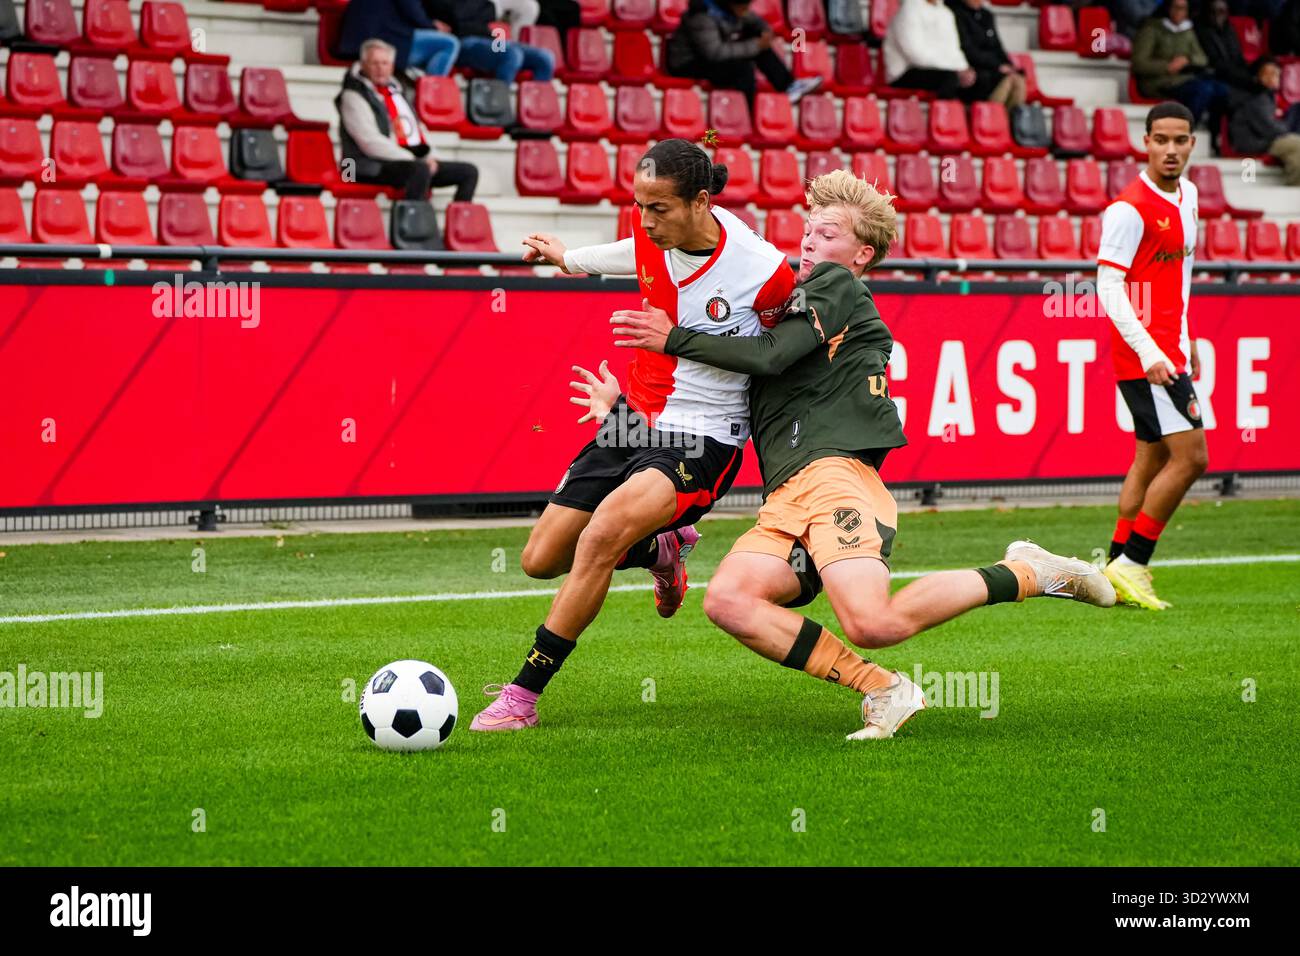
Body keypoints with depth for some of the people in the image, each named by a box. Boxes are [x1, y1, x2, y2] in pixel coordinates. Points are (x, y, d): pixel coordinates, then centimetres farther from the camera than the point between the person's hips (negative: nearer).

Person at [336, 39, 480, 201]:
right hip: (375, 166, -9)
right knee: (420, 170, -39)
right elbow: (371, 143, -16)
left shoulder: (395, 89, 20)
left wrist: (428, 157, 5)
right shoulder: (353, 96, -6)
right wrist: (412, 160, -19)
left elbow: (416, 129, 26)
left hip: (414, 160, 9)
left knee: (469, 172, 2)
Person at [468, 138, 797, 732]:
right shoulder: (655, 234, -6)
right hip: (633, 419, 7)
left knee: (601, 536, -30)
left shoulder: (764, 271, -21)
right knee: (540, 561, 6)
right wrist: (569, 258, 30)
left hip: (700, 441, -7)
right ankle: (662, 549, 36)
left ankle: (522, 696, -20)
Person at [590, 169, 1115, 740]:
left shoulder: (839, 286, 8)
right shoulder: (793, 301, 35)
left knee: (872, 623, -28)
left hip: (834, 470, -9)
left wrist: (674, 340, 0)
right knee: (726, 601, -18)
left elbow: (770, 355, -6)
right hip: (785, 502, 9)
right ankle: (883, 691, -15)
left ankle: (1025, 574, -5)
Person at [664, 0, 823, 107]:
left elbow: (753, 20, 11)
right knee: (743, 67, -28)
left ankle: (789, 85, 0)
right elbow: (715, 52, -36)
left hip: (712, 54, 9)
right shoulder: (702, 16, -32)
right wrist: (755, 46, -32)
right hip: (688, 63, -9)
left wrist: (766, 31, -13)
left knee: (757, 39, -2)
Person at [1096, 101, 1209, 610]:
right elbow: (1108, 287, -18)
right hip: (1144, 355, -9)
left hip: (1169, 353, 9)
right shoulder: (1130, 208, -15)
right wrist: (1149, 352, -24)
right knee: (1190, 456, -12)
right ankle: (1130, 565, -6)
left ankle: (1117, 566, 15)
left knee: (1152, 460, 10)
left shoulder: (1186, 195, 12)